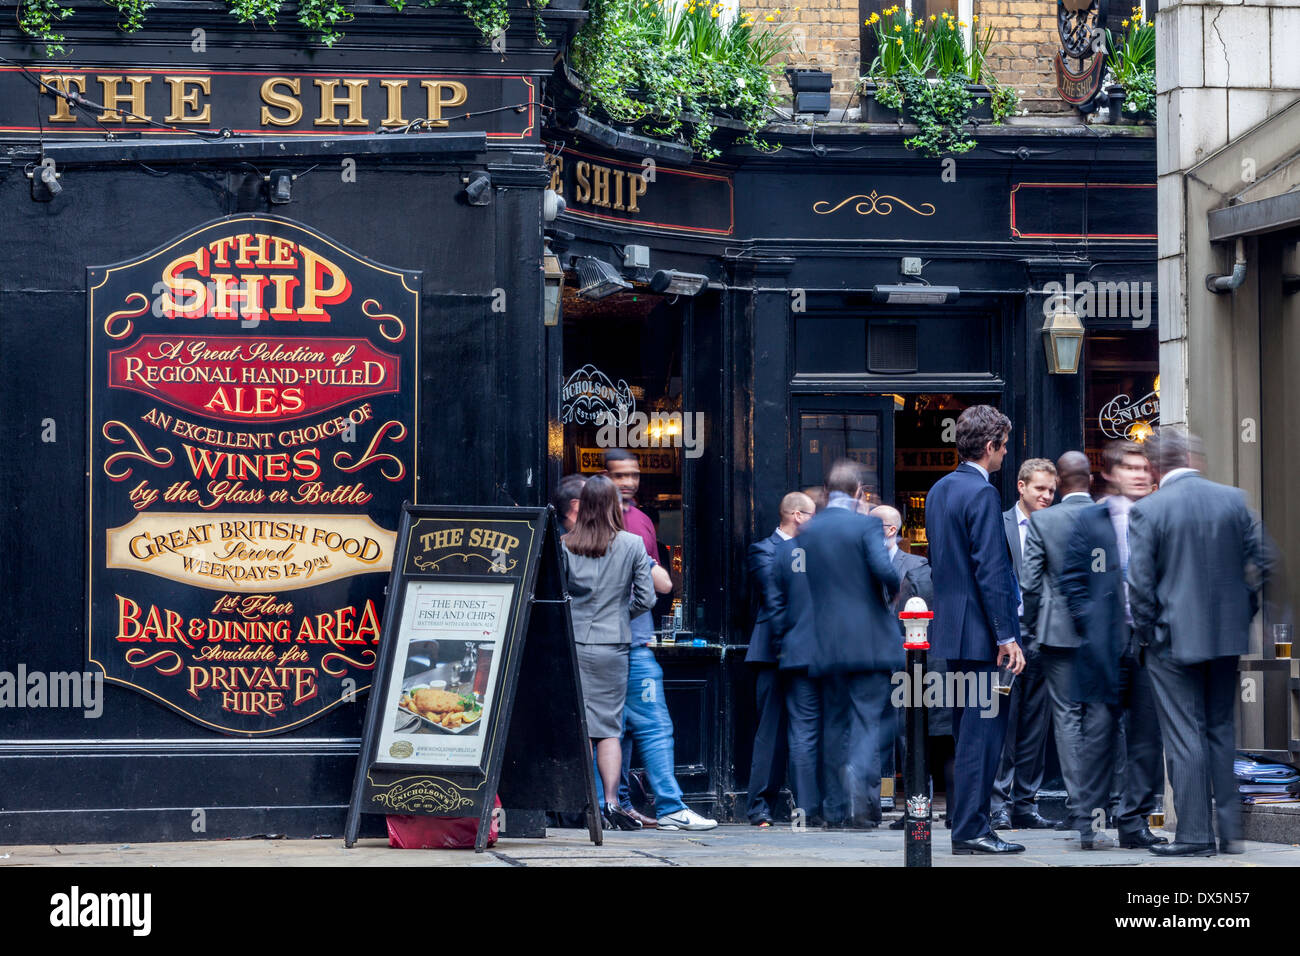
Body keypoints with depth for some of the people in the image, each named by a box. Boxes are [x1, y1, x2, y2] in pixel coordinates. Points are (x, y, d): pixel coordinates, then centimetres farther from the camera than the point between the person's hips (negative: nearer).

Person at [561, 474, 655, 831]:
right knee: (609, 727, 4)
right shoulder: (632, 545, -2)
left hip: (571, 643, 1)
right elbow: (646, 598, -1)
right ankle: (611, 801, -8)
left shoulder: (566, 546, -1)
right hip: (612, 645, -1)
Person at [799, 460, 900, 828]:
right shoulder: (866, 525, -7)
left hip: (826, 642, 4)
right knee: (867, 717, -1)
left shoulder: (807, 531, 6)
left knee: (834, 722, 11)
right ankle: (860, 774, -27)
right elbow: (884, 568, -19)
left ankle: (836, 806, 14)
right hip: (869, 641, -4)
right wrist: (892, 591, 1)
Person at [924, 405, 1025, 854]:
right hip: (979, 631, -9)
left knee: (968, 732, 15)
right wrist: (1007, 637, -18)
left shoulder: (939, 489, 13)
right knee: (983, 730, -6)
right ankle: (971, 829, -5)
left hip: (950, 629, 9)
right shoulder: (982, 493, -15)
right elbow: (990, 571, -19)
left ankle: (964, 824, 18)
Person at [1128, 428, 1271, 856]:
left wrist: (1146, 633, 1)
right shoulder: (1233, 500, 0)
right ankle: (1230, 830, 15)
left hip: (1174, 639, -4)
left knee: (1185, 737, 1)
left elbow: (1140, 583, -12)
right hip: (1227, 635, 4)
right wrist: (1243, 614, 15)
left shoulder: (1146, 511, -12)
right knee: (1222, 731, 14)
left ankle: (1195, 833, 2)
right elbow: (1261, 563, 4)